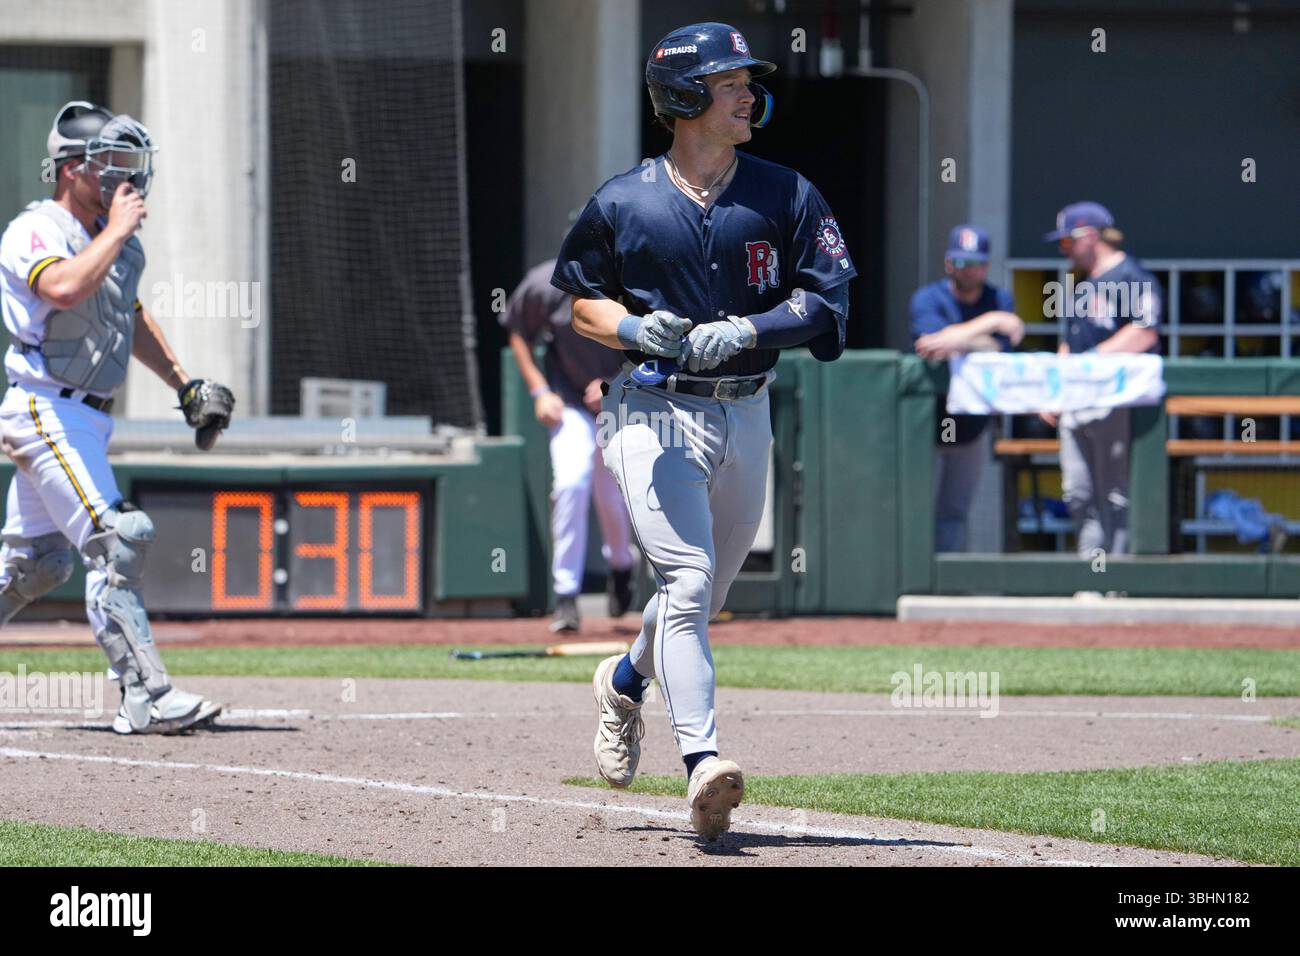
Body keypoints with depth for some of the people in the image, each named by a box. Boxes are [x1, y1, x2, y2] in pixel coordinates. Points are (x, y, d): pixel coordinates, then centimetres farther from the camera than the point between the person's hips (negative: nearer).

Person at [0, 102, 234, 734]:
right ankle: (145, 697, -20)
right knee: (116, 540, -17)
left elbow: (132, 319, 29)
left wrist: (185, 386, 23)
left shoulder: (117, 243, 15)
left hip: (86, 417, 9)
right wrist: (117, 230, -23)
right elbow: (64, 286, -34)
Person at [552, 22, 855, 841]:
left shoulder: (785, 196, 3)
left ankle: (625, 682, 48)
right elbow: (574, 300, 8)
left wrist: (746, 331, -18)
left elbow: (827, 300, -2)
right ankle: (703, 761, -29)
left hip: (745, 413, 4)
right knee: (687, 581, -20)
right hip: (654, 412, -4)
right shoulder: (623, 204, -2)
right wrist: (635, 328, -13)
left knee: (707, 590, 16)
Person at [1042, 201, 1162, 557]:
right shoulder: (1084, 284, 21)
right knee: (1078, 494, 7)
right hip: (1077, 404, 9)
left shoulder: (1131, 278, -8)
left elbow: (1144, 334, -20)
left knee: (1116, 495, -7)